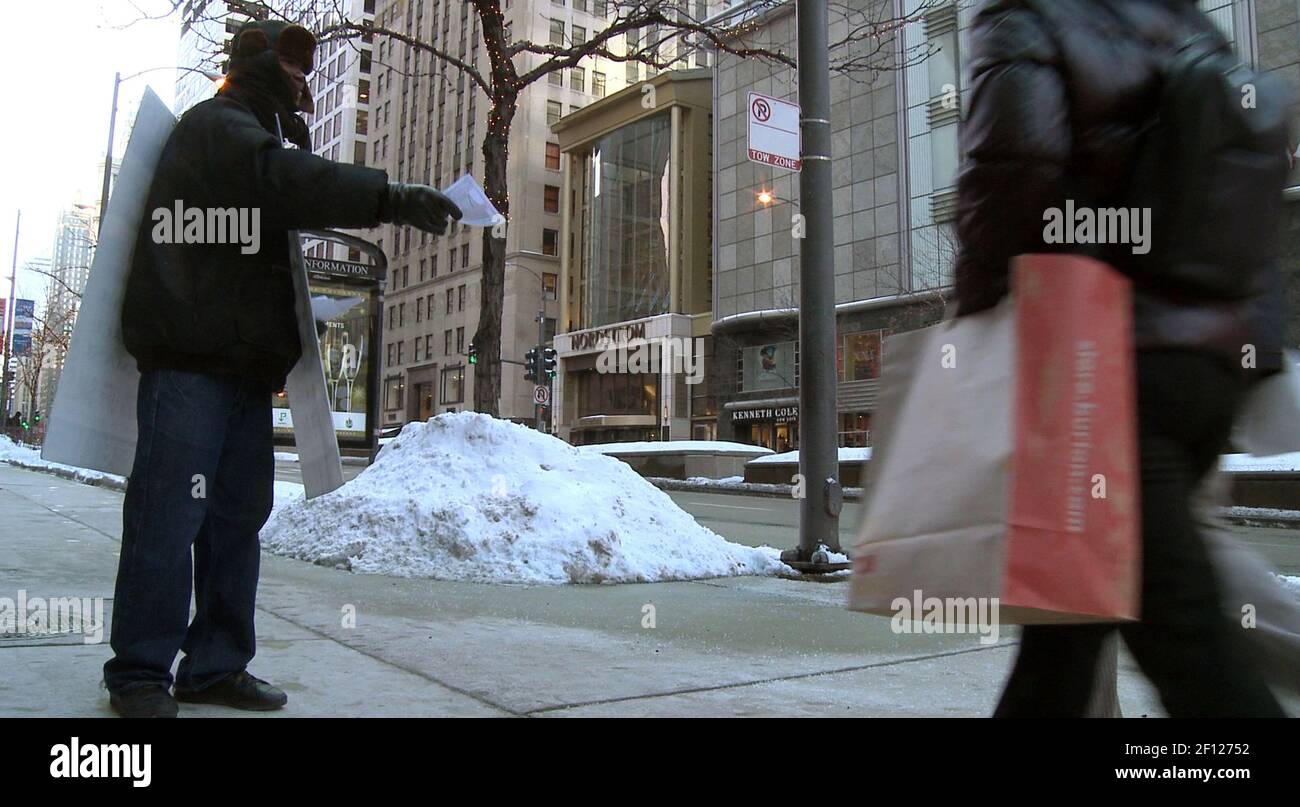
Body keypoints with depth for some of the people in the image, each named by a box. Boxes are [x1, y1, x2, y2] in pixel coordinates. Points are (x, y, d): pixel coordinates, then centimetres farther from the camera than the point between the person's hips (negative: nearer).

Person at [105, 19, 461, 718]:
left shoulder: (267, 135, 29)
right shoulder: (216, 125, -2)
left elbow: (289, 223, 25)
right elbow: (284, 182, -24)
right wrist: (393, 198, -33)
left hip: (244, 363, 9)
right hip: (191, 356, -9)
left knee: (239, 513, 7)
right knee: (168, 514, -8)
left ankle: (216, 666, 13)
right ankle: (140, 674, 0)